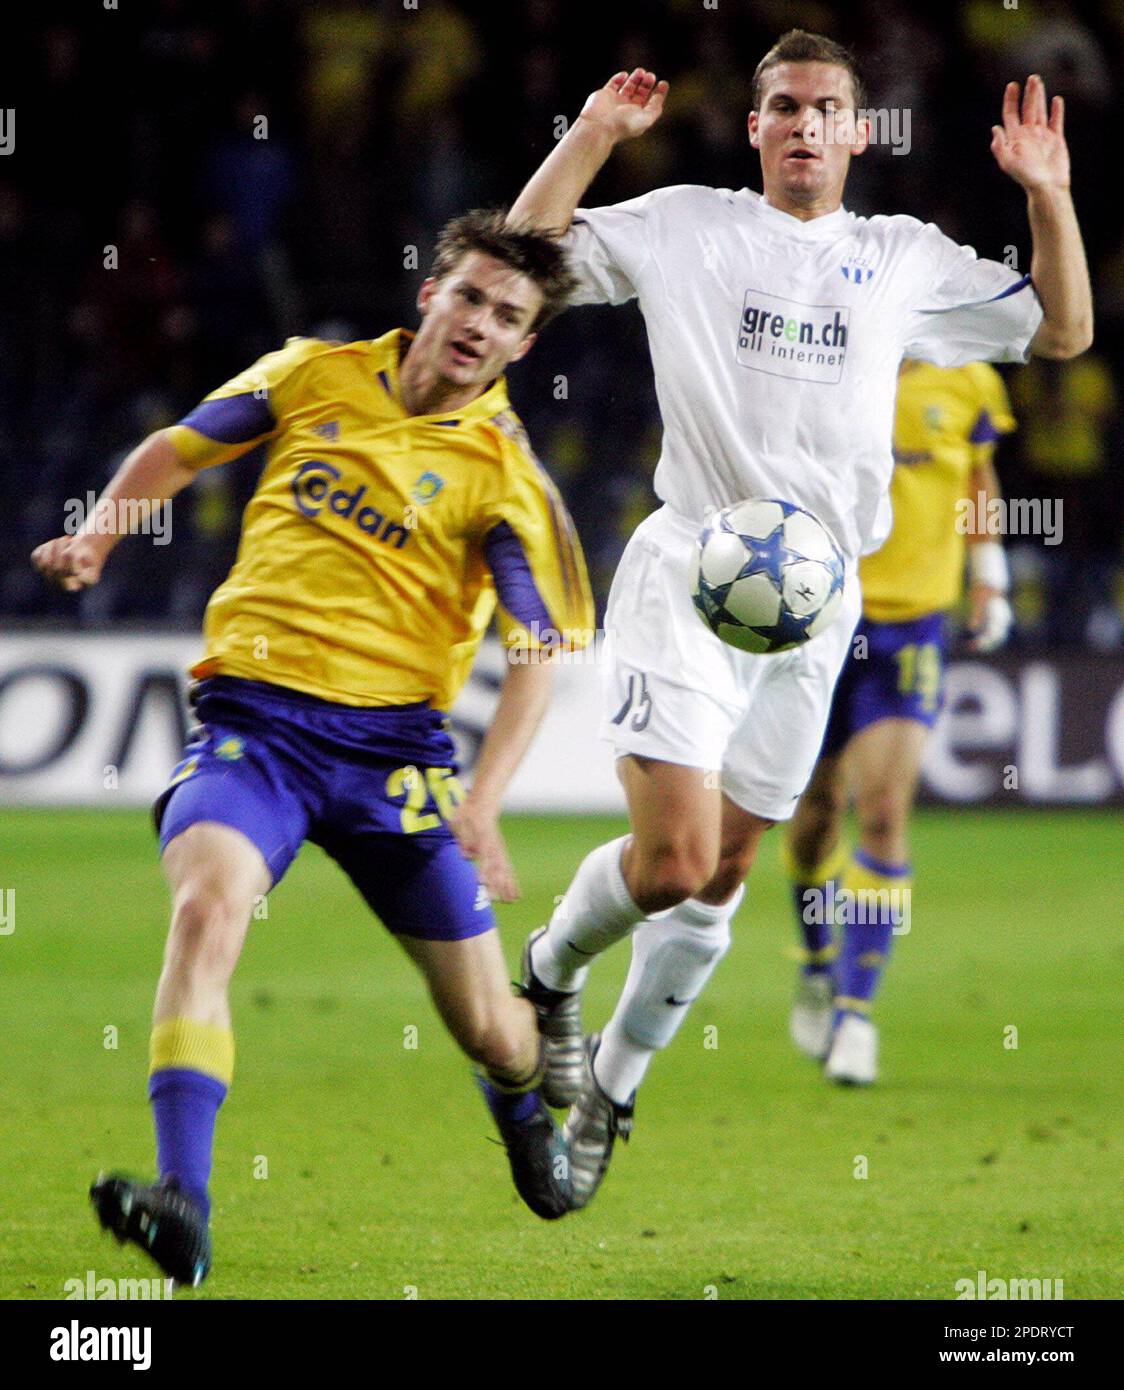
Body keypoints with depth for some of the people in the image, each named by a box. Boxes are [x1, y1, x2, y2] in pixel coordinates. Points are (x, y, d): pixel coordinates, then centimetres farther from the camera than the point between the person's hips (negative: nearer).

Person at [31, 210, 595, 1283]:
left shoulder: (502, 471, -1)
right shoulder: (312, 375, 6)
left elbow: (540, 651, -4)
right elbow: (177, 449, 22)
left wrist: (480, 802, -15)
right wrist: (98, 533, 6)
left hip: (390, 743, 0)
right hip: (251, 713, 0)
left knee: (486, 1029, 4)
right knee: (206, 904, -31)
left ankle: (521, 1102, 44)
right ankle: (183, 1207, -39)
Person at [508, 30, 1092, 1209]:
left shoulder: (909, 259, 12)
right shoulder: (687, 227, 4)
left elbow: (1063, 330, 16)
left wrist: (1050, 196, 4)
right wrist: (593, 134, -8)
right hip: (689, 570, -3)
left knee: (721, 876, 7)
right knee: (674, 859, -16)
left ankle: (612, 1082, 25)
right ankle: (550, 968, 15)